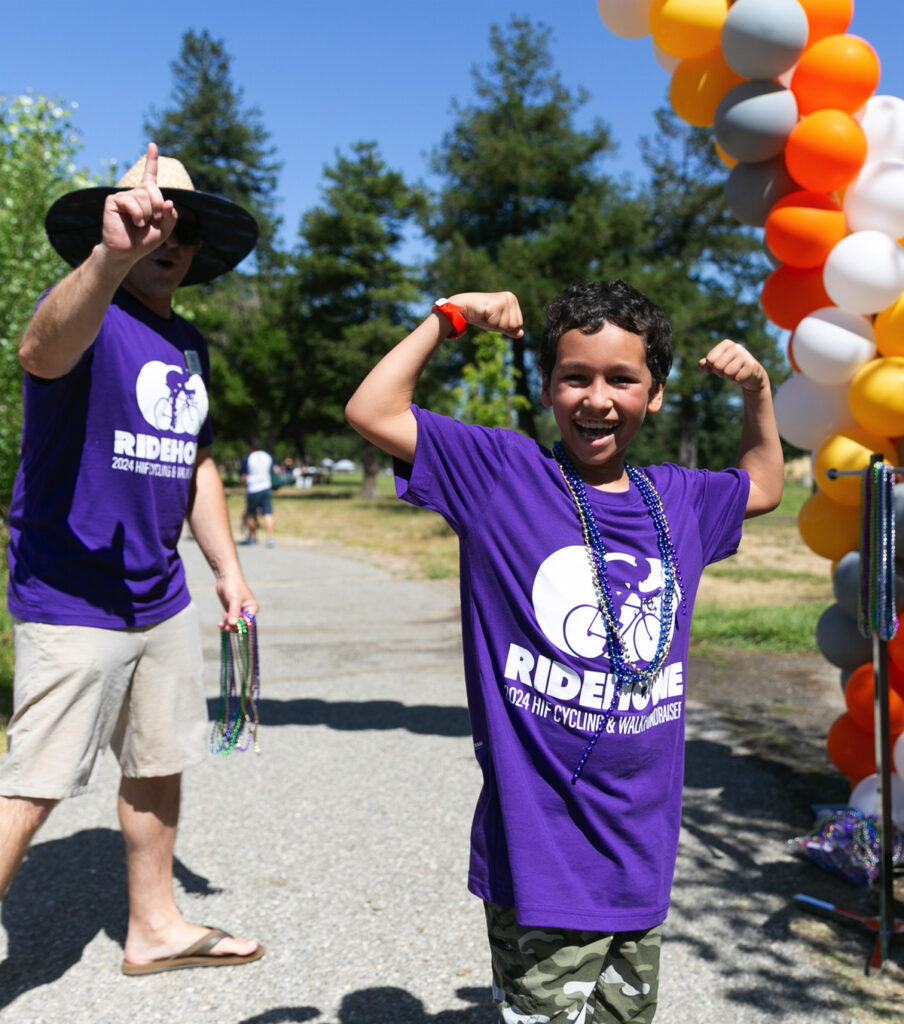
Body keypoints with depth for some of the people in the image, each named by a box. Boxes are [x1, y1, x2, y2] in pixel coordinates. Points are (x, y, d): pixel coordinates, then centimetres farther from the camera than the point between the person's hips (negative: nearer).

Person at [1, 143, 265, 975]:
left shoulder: (189, 345, 11)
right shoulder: (96, 319, -13)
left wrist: (228, 569, 14)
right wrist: (110, 256, -58)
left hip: (161, 600, 8)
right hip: (71, 603, -8)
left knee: (160, 764, 17)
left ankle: (154, 927, 35)